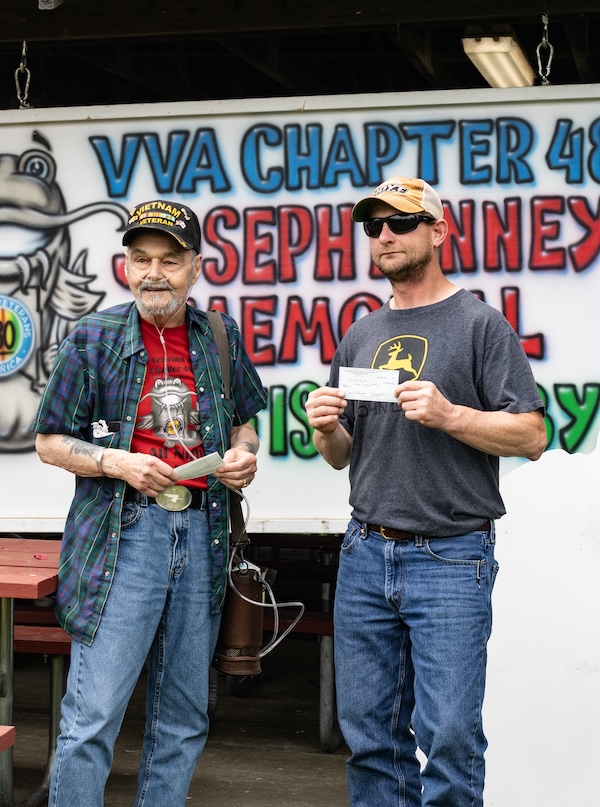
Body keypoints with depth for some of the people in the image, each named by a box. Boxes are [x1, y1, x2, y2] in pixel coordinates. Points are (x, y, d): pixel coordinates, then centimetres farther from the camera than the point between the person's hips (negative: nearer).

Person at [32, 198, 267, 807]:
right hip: (123, 534, -4)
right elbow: (49, 443, 3)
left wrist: (244, 455, 1)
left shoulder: (221, 339, 10)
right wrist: (116, 462, -14)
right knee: (93, 715, -7)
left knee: (183, 716, 11)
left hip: (201, 534, 4)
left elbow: (243, 426, 23)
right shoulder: (93, 338, 0)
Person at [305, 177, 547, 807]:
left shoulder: (479, 324, -1)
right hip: (365, 554, 5)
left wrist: (448, 414, -19)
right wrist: (327, 429, -2)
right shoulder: (360, 337, 15)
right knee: (369, 732, 9)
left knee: (448, 736, -5)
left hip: (451, 559, -5)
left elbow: (531, 436, -7)